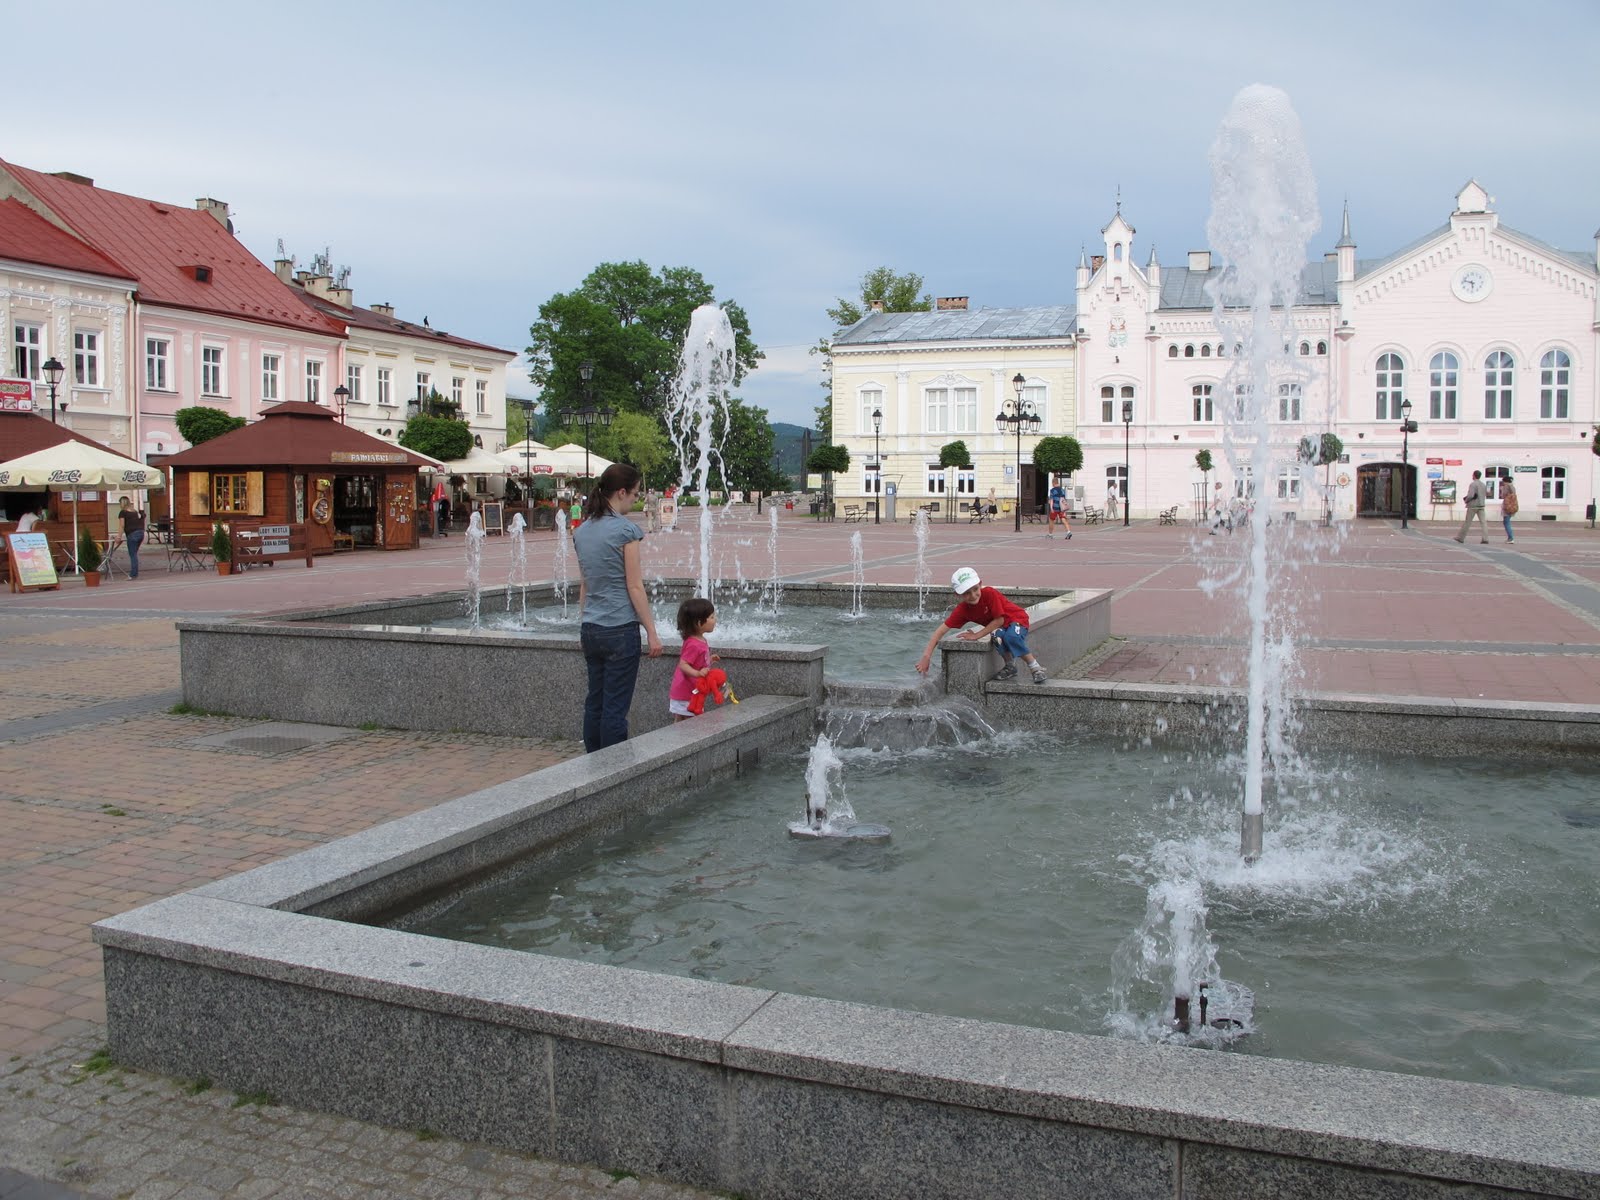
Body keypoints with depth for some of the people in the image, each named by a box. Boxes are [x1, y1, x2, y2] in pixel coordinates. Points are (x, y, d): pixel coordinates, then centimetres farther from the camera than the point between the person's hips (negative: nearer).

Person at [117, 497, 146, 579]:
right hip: (141, 532, 6)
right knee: (134, 554, 14)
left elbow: (122, 526, -5)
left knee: (133, 555, -3)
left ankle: (133, 574, -4)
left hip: (132, 534, -6)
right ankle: (134, 573, 14)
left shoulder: (122, 512, 0)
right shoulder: (135, 511, 18)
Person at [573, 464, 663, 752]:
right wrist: (652, 632, -7)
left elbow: (583, 585, 14)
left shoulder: (582, 531, 8)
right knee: (615, 708, -2)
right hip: (620, 629, -7)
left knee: (594, 704, 12)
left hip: (590, 630, 7)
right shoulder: (625, 529, -12)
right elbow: (634, 587, -12)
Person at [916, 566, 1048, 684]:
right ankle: (1010, 666, -7)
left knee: (1011, 636, -37)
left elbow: (999, 620, -26)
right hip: (999, 628, 3)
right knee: (998, 636, -33)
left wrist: (977, 635, -27)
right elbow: (941, 630, -20)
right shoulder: (962, 610, -18)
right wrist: (926, 656, -29)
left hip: (1017, 619, -3)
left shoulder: (990, 593, -31)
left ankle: (1036, 667, -18)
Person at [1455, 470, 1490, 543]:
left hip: (1473, 505, -6)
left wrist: (1466, 500, -4)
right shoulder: (1483, 485, 11)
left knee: (1467, 522, 3)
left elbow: (1470, 495, -22)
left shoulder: (1473, 484, -13)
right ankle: (1485, 539, -9)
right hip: (1481, 506, 6)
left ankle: (1461, 537, 13)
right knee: (1483, 522, 0)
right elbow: (1487, 494, 18)